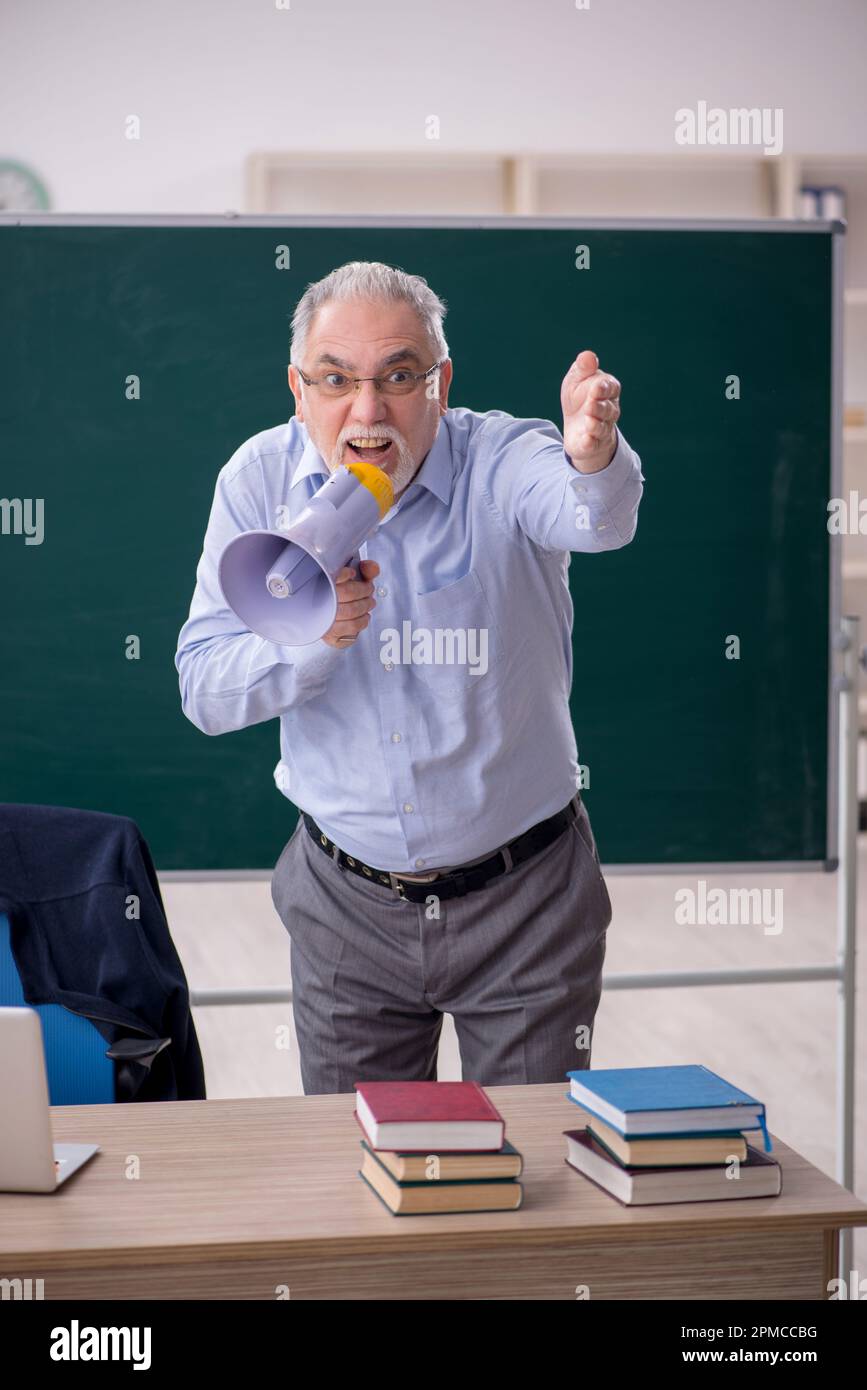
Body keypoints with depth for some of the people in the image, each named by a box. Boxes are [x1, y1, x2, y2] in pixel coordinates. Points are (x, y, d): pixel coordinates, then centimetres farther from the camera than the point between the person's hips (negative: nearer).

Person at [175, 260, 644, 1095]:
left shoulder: (501, 461, -14)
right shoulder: (259, 480, -6)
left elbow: (594, 518, -38)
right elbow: (204, 693, -8)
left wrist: (594, 459, -61)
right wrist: (309, 637, -27)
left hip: (523, 901, -2)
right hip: (348, 903, 2)